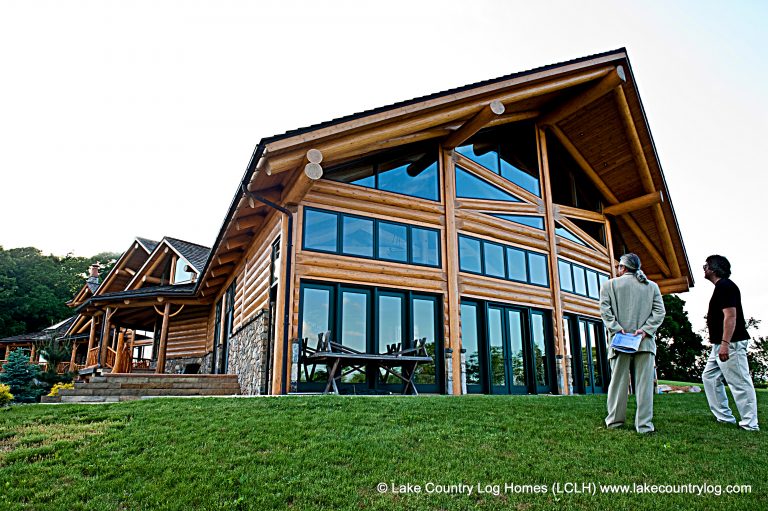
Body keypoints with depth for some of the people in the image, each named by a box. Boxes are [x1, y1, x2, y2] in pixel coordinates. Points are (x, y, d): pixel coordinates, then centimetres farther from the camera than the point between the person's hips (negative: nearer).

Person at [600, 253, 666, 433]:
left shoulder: (610, 285, 6)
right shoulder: (652, 286, 14)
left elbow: (605, 309, -5)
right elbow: (660, 311, 4)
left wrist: (617, 328, -9)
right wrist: (645, 329, -5)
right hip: (645, 342, 1)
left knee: (618, 382, 6)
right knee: (644, 383, 2)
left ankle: (615, 421, 12)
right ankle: (644, 425, 1)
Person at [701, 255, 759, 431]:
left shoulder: (725, 286, -14)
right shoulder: (721, 286, 18)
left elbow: (730, 316, -22)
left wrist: (725, 343, -27)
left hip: (731, 344, -11)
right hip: (720, 344, 11)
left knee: (740, 383, -5)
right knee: (710, 377, 14)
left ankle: (750, 424, 2)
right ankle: (725, 417, 18)